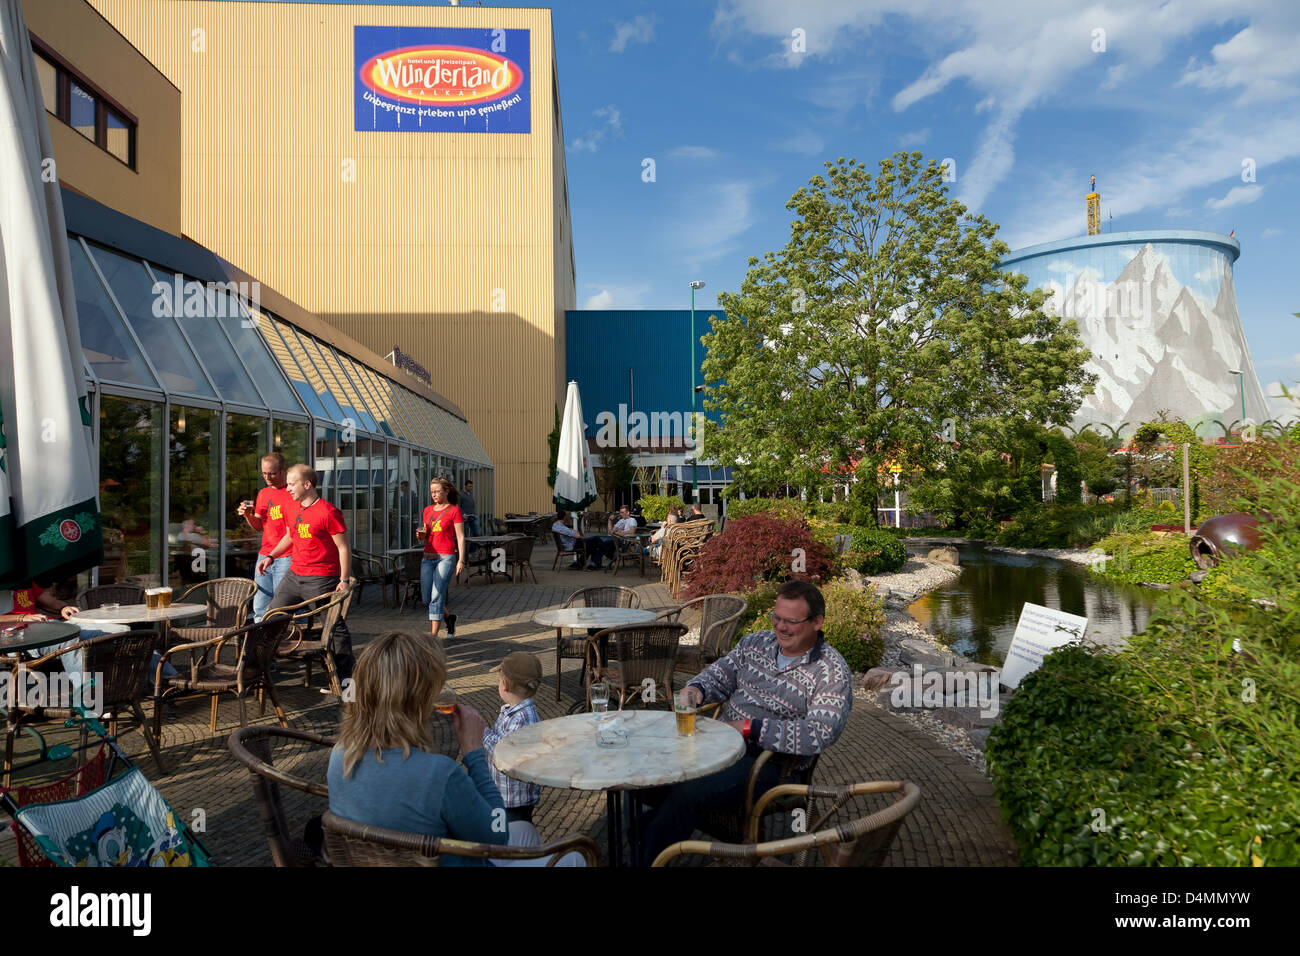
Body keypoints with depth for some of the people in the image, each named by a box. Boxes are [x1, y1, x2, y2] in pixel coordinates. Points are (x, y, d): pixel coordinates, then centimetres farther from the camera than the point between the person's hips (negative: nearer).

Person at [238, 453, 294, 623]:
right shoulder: (263, 494, 16)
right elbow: (258, 527, 20)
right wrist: (248, 516, 1)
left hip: (286, 557, -7)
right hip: (264, 554, 7)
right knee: (260, 607, 7)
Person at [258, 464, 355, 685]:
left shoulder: (328, 512, -15)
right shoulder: (293, 509, 9)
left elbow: (343, 548, -13)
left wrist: (344, 580, -17)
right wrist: (271, 556, 13)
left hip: (321, 581, -8)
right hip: (294, 575, 8)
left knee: (335, 626, -1)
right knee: (271, 615, 13)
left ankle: (345, 677, 8)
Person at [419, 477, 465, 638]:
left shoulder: (454, 510, -2)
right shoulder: (428, 510, 14)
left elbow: (460, 537, -5)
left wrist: (461, 560, -11)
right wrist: (421, 534, -2)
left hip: (446, 557, -6)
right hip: (428, 557, 6)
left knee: (436, 597, -11)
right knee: (426, 599, 6)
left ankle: (433, 636, -5)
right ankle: (449, 618, 31)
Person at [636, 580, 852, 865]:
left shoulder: (833, 672, -11)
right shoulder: (755, 643, 10)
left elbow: (821, 734, -23)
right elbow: (719, 675, 18)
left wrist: (751, 728, -24)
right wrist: (695, 688, -8)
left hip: (770, 762, -6)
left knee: (685, 793, -28)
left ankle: (649, 858, -7)